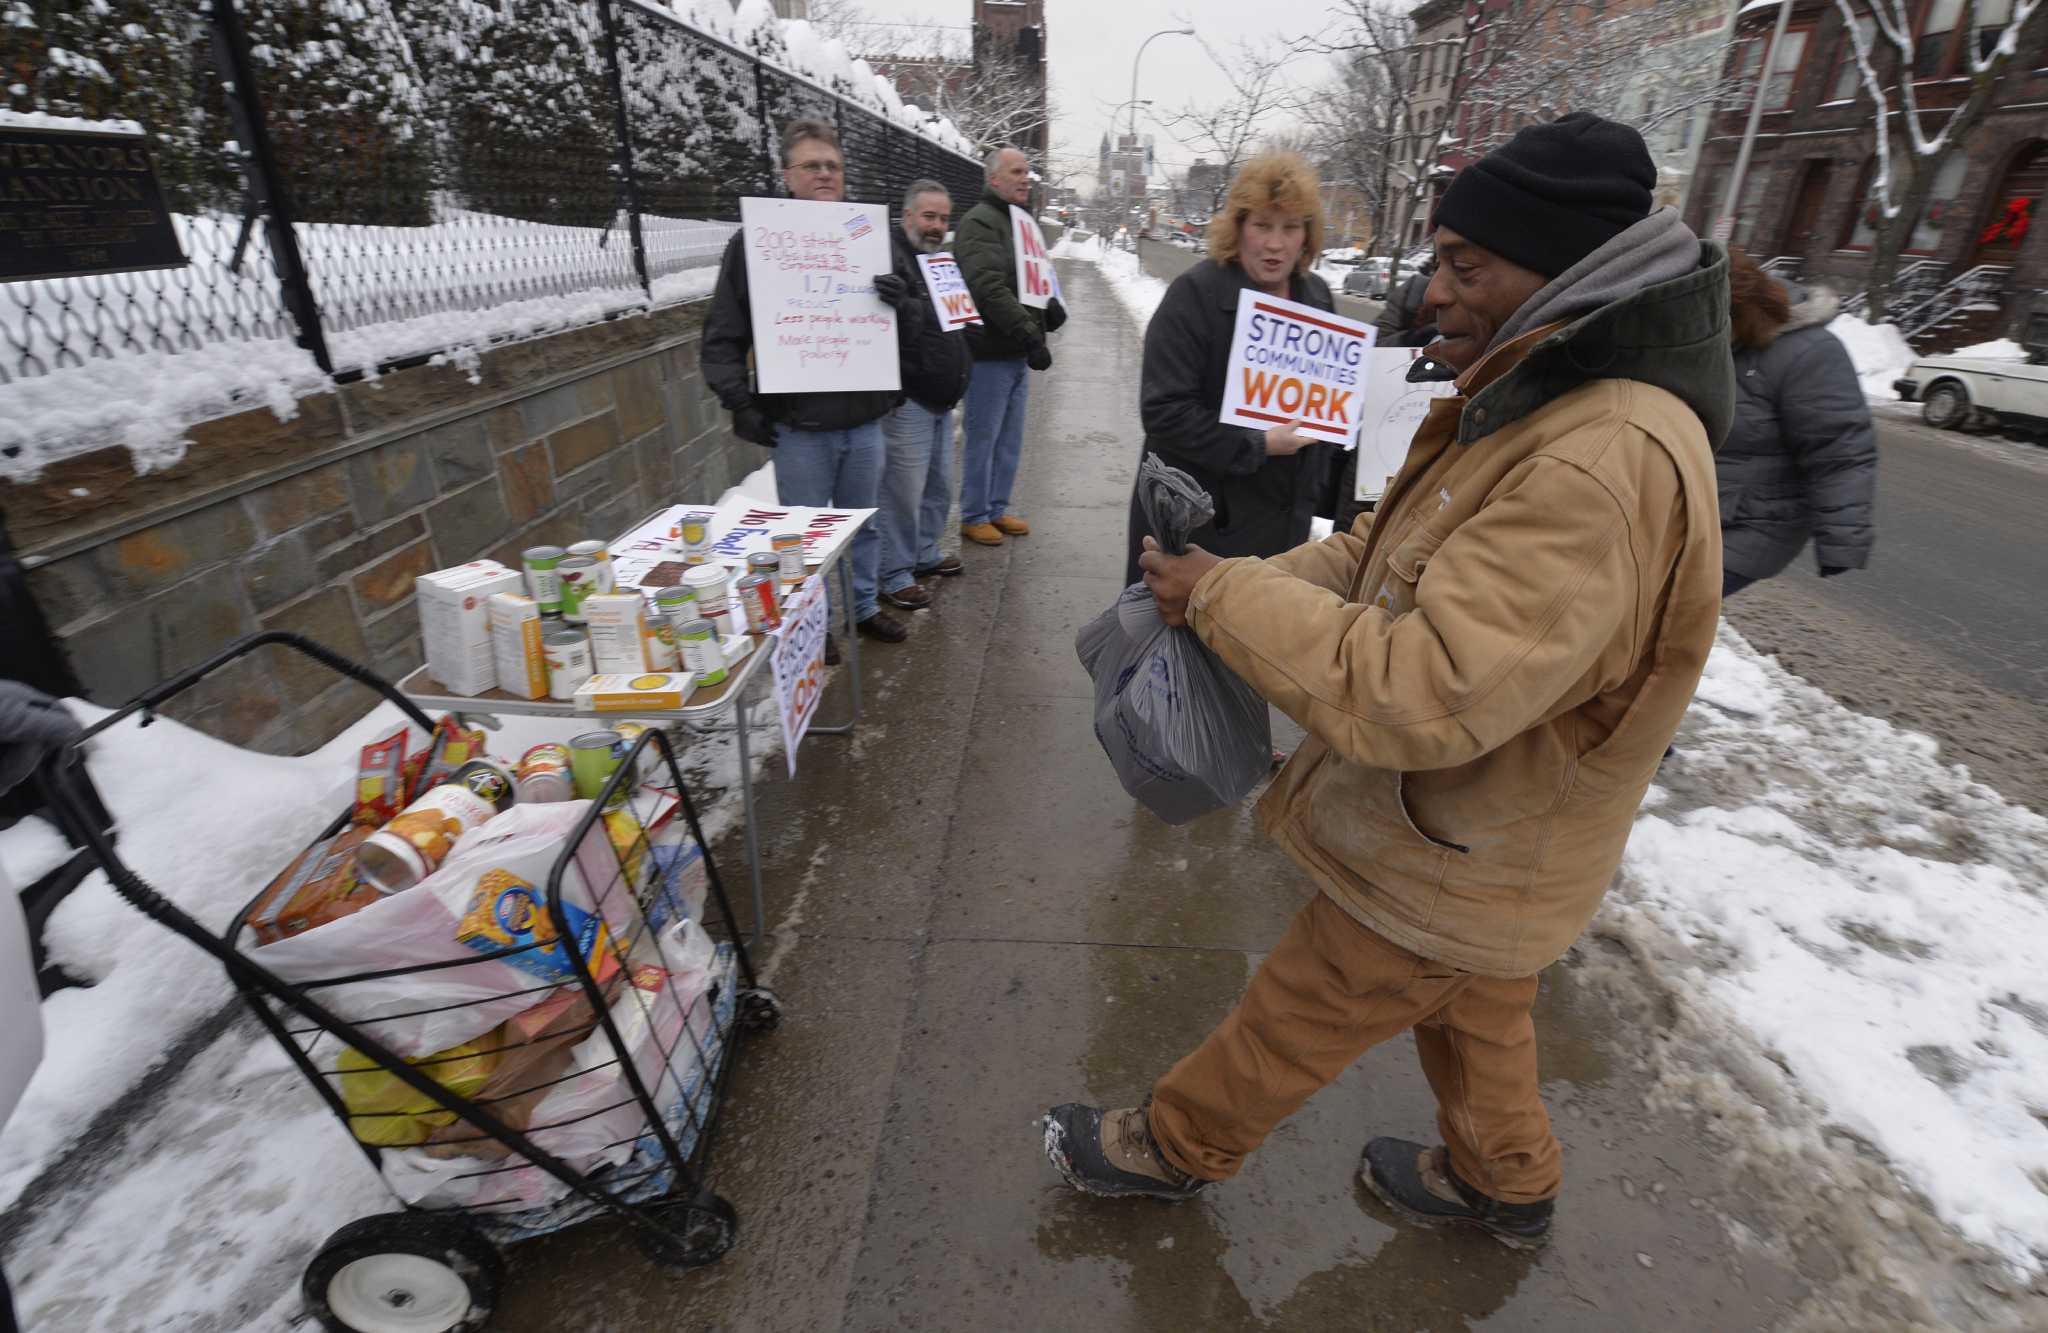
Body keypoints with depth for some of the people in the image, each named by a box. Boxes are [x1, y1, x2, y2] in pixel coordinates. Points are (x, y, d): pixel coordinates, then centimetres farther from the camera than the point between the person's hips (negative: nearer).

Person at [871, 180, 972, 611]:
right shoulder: (890, 255, -12)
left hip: (942, 398, 10)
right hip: (908, 400, -9)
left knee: (939, 486, 18)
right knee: (904, 492, -6)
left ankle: (924, 554, 34)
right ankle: (895, 575, 6)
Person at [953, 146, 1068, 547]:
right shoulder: (980, 223, -12)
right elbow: (990, 289, -24)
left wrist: (1050, 305, 5)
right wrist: (1031, 336, -26)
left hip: (1016, 353, 9)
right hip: (990, 352, -9)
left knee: (1010, 440, 15)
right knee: (983, 439, -1)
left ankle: (997, 509, 27)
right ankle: (973, 517, 11)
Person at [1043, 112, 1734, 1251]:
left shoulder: (1605, 469, -34)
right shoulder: (1538, 407, 1)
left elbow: (1420, 696, -39)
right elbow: (1390, 550, 6)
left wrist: (1225, 596, -29)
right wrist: (1259, 583, -12)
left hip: (1451, 865, -9)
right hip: (1476, 828, 9)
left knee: (1293, 1021, 13)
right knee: (1476, 1018, 31)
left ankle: (1178, 1146, 40)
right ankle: (1509, 1184, 58)